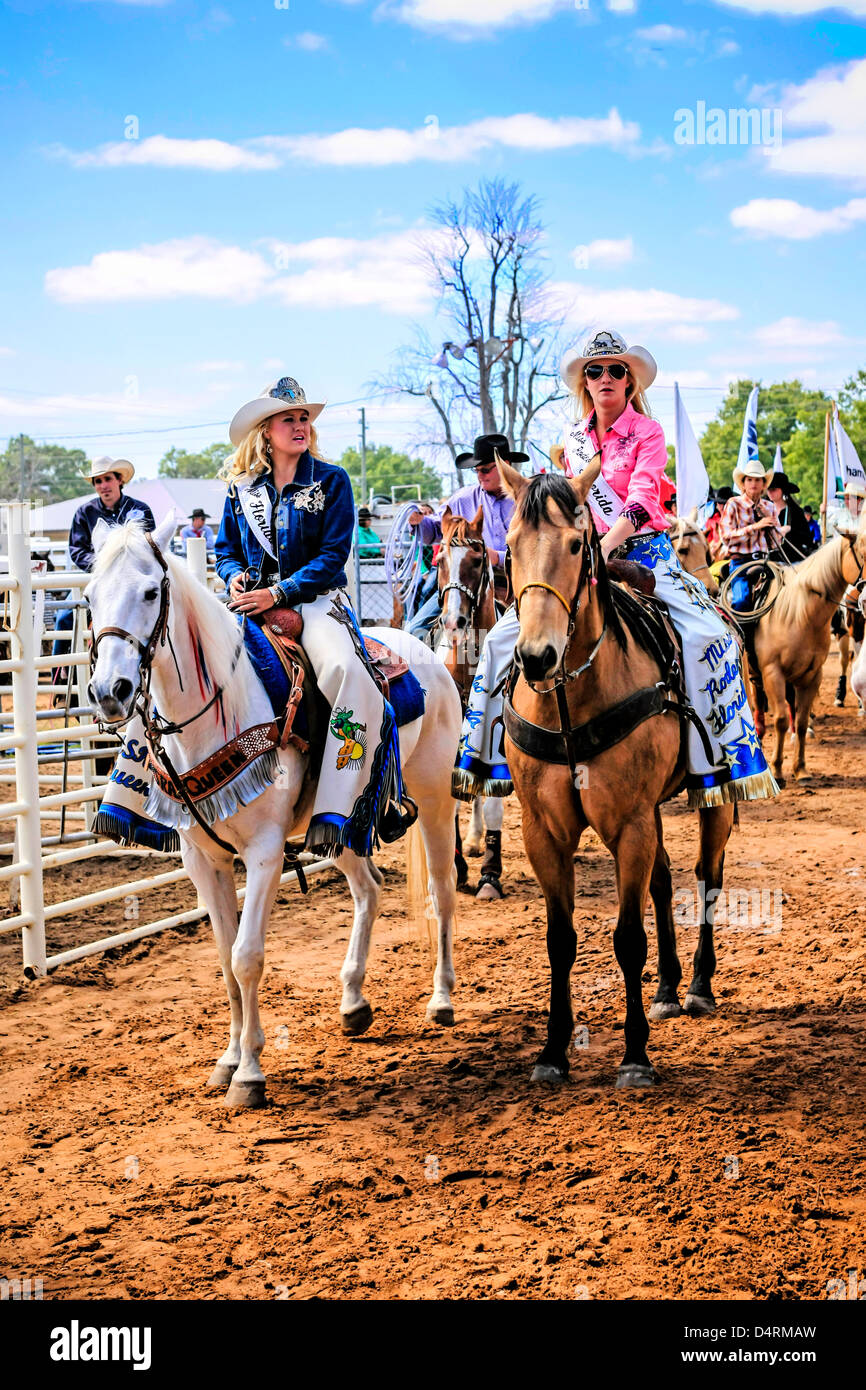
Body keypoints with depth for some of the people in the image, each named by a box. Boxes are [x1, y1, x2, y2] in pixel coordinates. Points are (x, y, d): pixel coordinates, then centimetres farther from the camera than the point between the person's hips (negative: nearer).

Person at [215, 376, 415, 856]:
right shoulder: (241, 487, 12)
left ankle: (335, 810, -37)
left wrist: (278, 593, -16)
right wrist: (236, 575, -4)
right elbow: (225, 548, 20)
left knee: (346, 670, -34)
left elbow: (333, 555, -6)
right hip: (253, 601, 4)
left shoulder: (331, 481, 2)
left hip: (314, 600, -4)